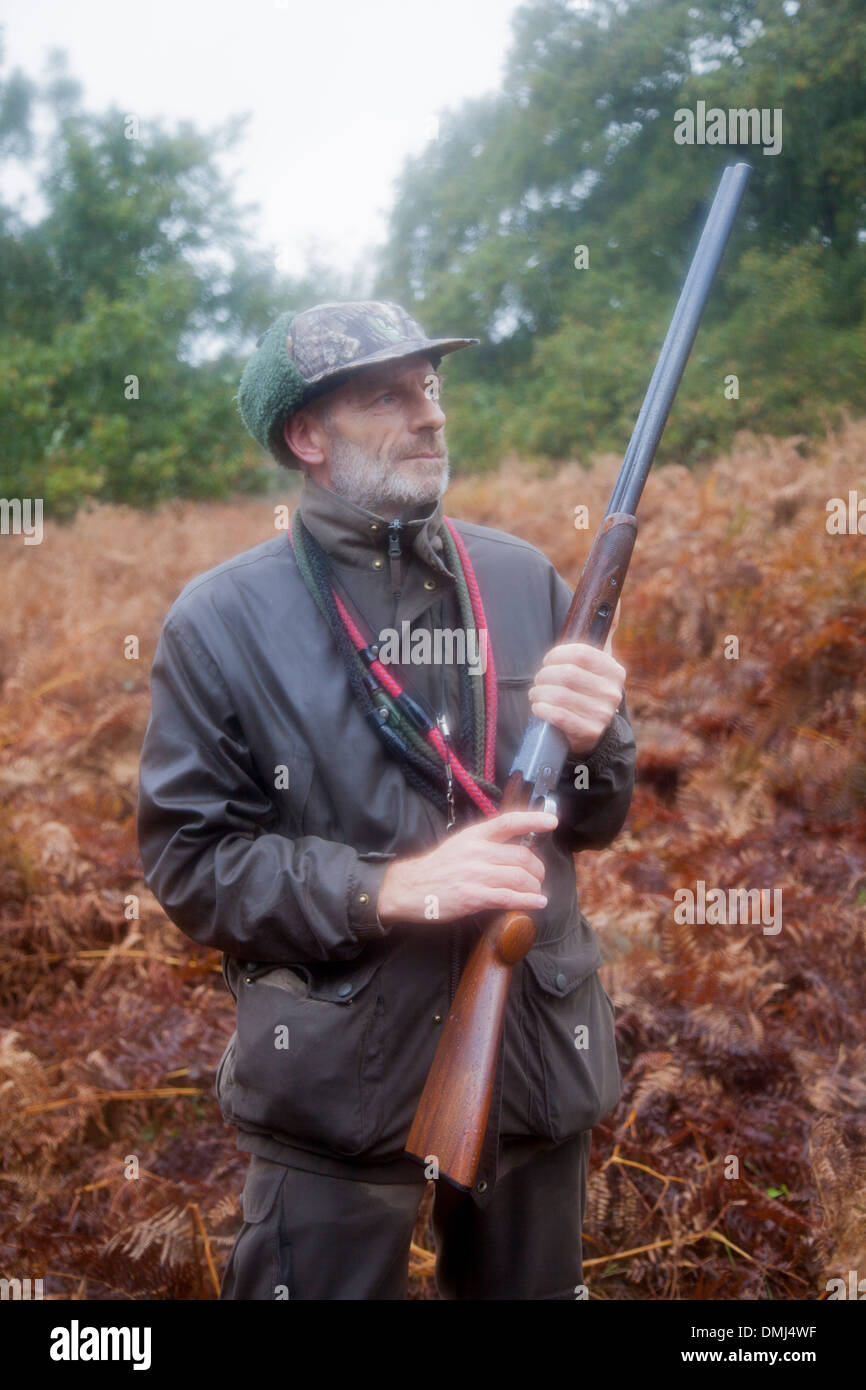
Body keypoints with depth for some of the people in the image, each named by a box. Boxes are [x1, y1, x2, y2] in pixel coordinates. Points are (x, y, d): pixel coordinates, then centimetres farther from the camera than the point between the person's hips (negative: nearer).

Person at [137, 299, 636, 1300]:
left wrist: (590, 741, -15)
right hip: (336, 1082, -3)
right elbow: (187, 860, -9)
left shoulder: (523, 579, 2)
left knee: (530, 1286, 22)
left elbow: (597, 819, 8)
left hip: (540, 1060, 4)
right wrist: (385, 888, -22)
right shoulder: (223, 620, -9)